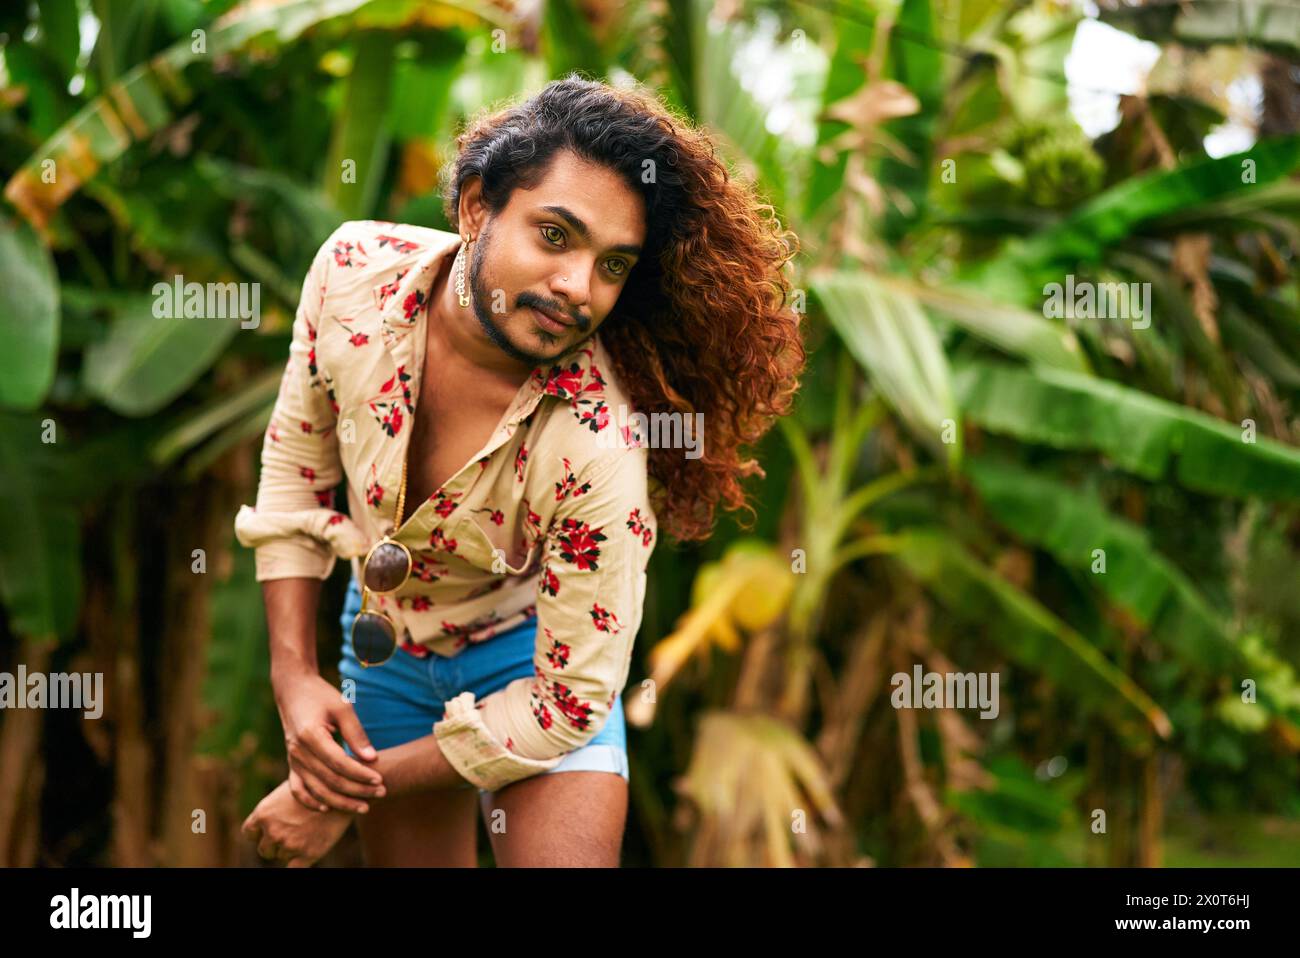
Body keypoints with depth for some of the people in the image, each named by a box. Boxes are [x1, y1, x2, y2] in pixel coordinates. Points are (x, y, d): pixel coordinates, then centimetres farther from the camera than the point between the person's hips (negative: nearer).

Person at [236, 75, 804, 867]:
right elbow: (297, 462, -5)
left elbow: (568, 701, -25)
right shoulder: (355, 269, -24)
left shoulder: (599, 450, -35)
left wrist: (344, 795, -19)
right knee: (410, 860, 17)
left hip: (533, 648, -4)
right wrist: (294, 674, -10)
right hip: (383, 640, 4)